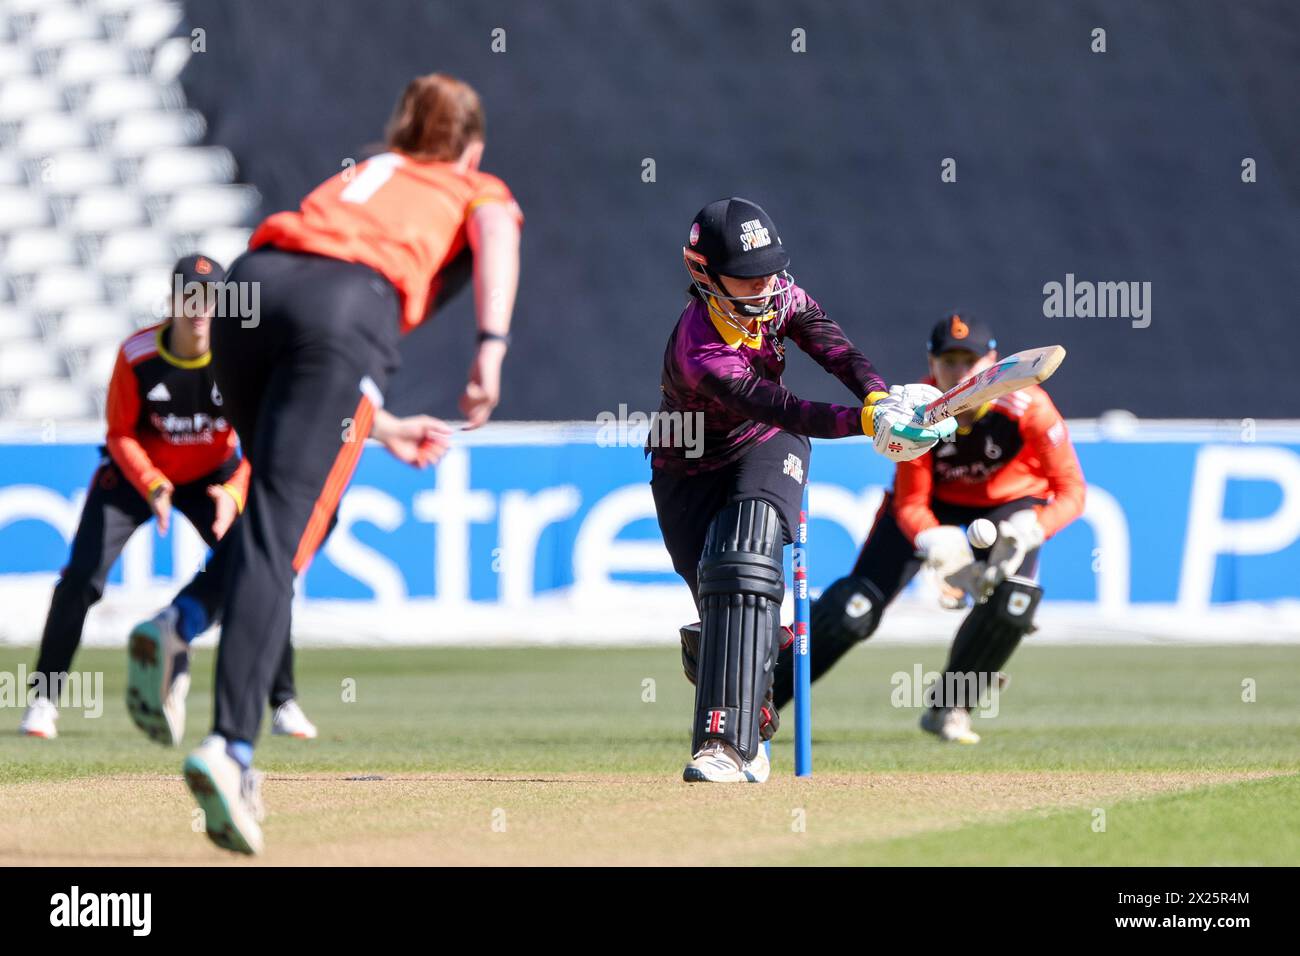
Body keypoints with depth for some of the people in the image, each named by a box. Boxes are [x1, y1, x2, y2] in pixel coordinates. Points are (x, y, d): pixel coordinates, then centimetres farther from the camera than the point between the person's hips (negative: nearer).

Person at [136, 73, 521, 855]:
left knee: (294, 498, 24)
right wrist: (492, 346, -10)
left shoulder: (360, 178, 40)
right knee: (282, 533, -12)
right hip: (349, 308, -5)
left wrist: (383, 428, 43)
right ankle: (231, 747, -25)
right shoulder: (478, 189, 28)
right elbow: (495, 231, 1)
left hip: (249, 288, 5)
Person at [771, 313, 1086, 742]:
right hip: (935, 500, 0)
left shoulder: (1027, 408, -32)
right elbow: (910, 505, -23)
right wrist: (934, 542, -46)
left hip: (1011, 502, 0)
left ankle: (948, 708, -1)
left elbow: (1071, 493, -27)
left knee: (1012, 602, -27)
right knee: (853, 611, -13)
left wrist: (1030, 531, -47)